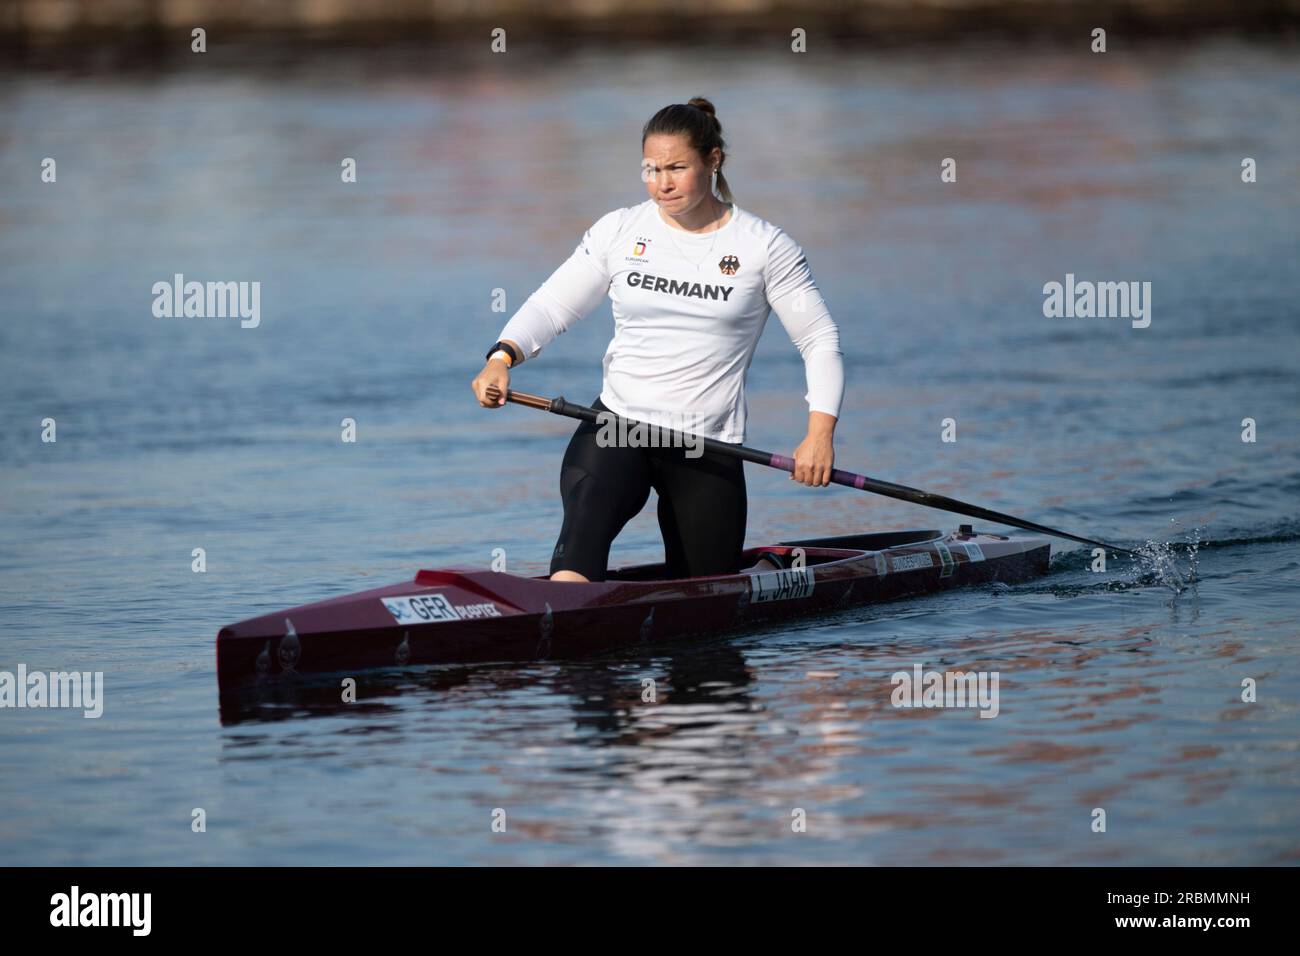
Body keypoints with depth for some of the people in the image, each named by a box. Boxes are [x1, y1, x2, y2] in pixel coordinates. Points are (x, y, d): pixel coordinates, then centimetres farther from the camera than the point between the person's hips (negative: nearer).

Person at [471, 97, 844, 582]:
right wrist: (501, 359, -17)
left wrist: (820, 433, -15)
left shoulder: (764, 246, -1)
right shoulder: (619, 231, 3)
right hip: (616, 423, 0)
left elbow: (820, 340, 0)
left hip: (709, 447, 0)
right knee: (586, 522, -33)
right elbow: (551, 306, 3)